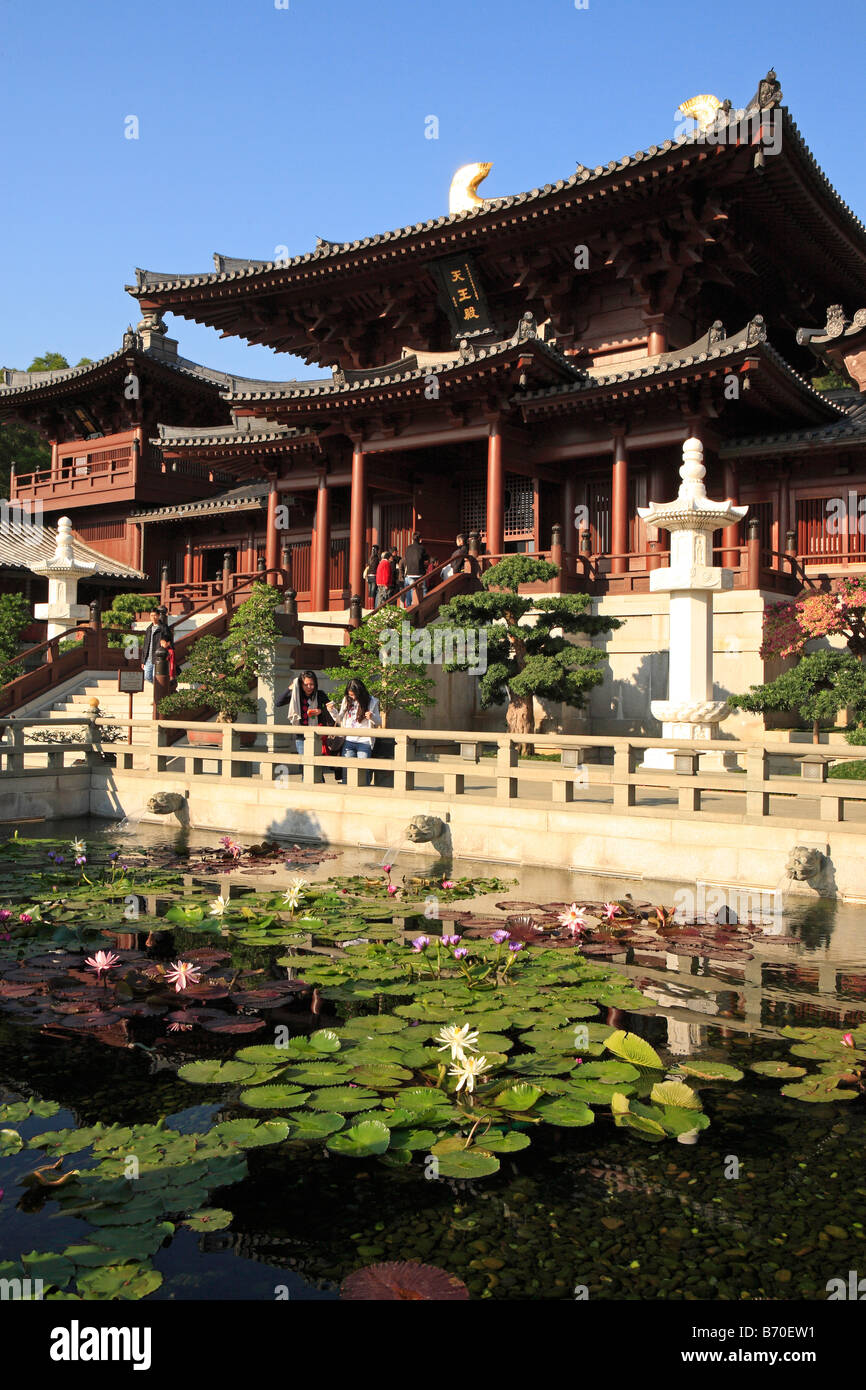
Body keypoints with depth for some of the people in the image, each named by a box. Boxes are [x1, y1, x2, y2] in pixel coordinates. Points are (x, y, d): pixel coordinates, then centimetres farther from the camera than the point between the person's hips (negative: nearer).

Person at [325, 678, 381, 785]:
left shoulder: (372, 702, 0)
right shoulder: (346, 701, 9)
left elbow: (378, 723, 4)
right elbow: (340, 720, 18)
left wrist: (372, 717, -17)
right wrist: (333, 711, 2)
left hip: (364, 741, -3)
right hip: (349, 741, 3)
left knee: (363, 771, -5)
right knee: (346, 769, 3)